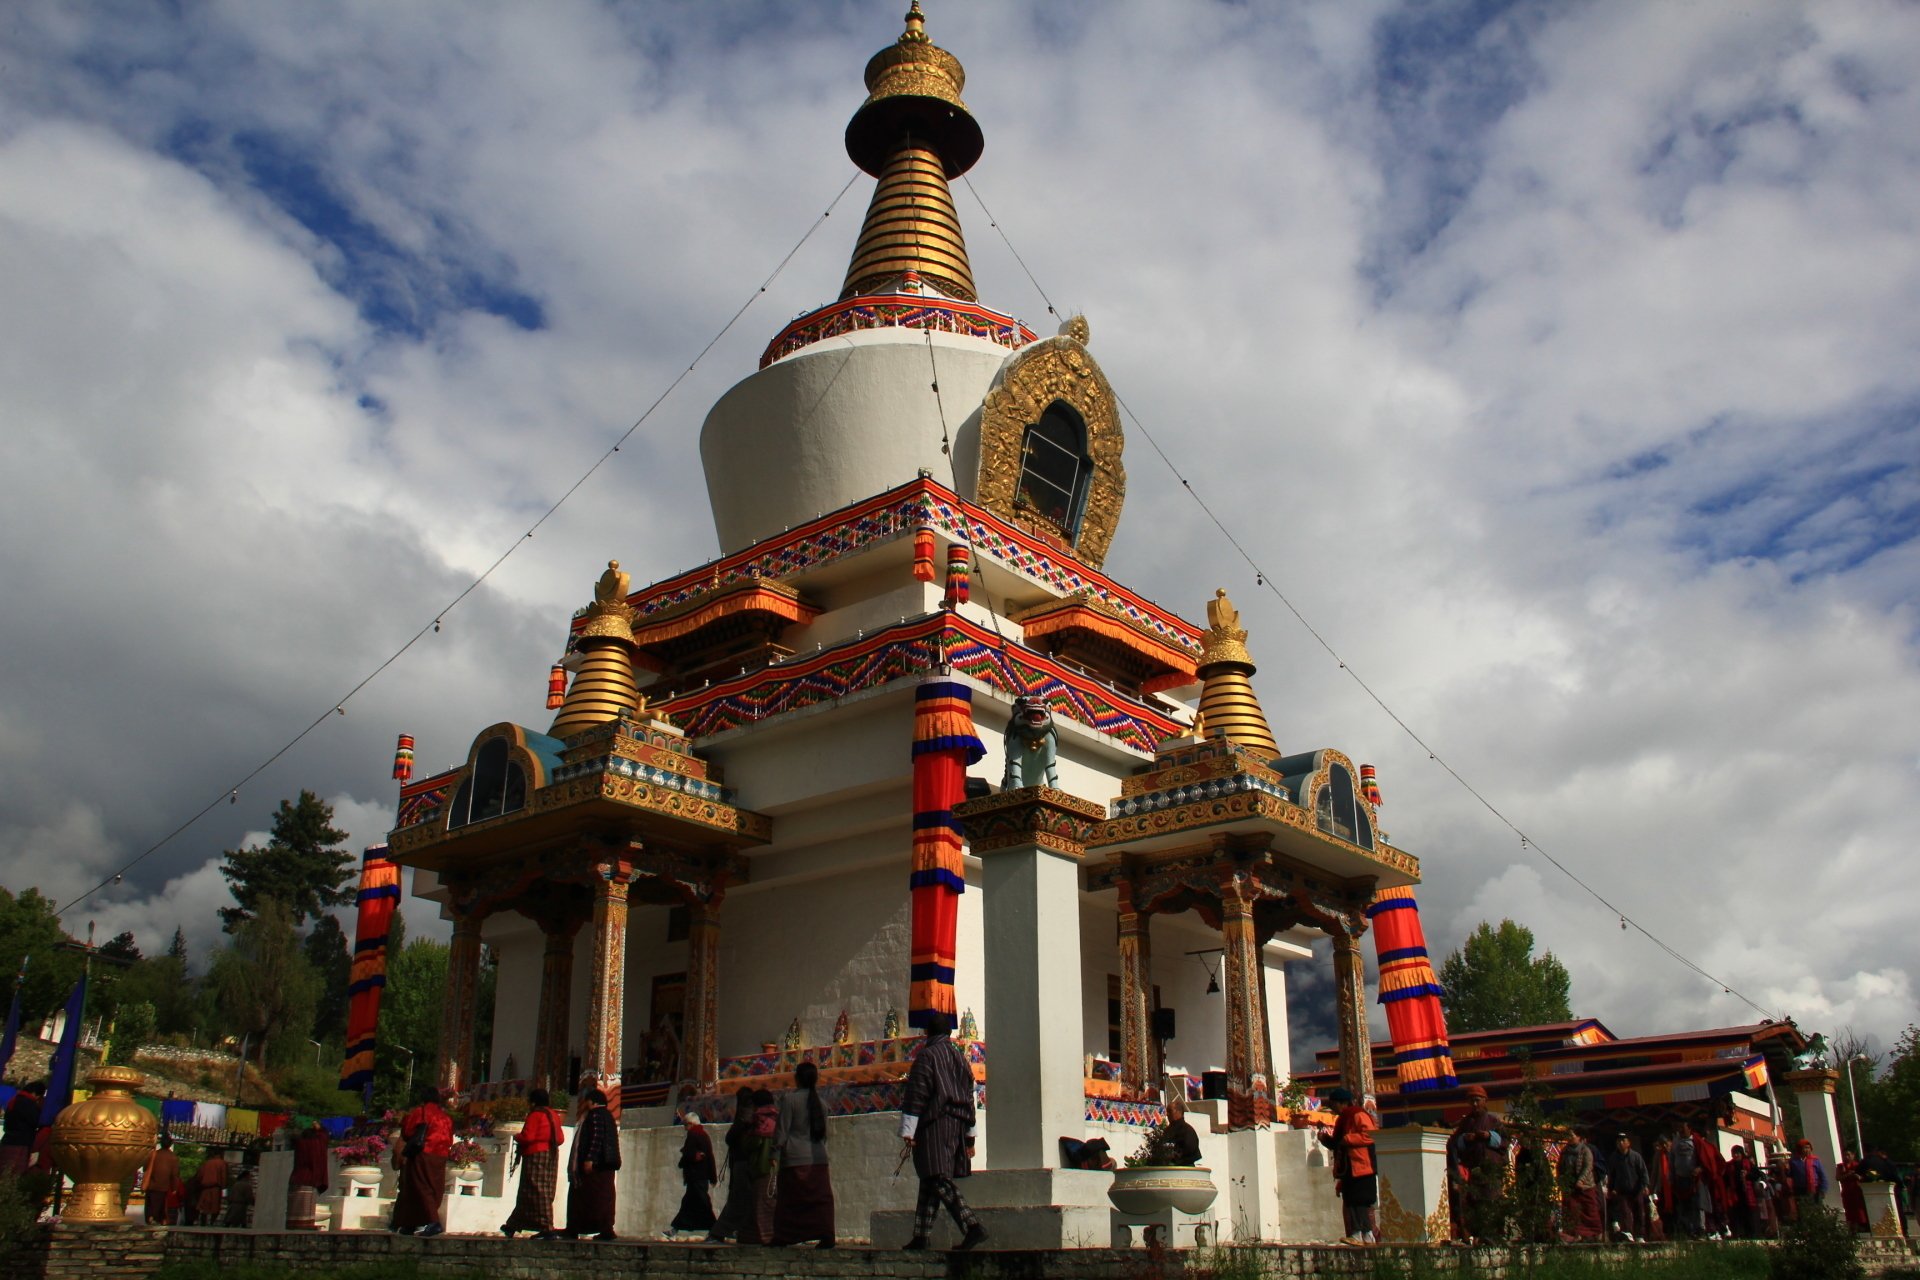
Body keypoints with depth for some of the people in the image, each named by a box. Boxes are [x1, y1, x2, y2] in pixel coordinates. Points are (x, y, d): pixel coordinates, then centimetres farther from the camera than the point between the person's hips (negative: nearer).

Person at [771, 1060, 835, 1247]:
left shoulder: (789, 1098, -4)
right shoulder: (820, 1102, 10)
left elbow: (782, 1130, -7)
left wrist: (775, 1151, 0)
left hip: (795, 1157, -4)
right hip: (818, 1156, 4)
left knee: (788, 1199, 4)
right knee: (821, 1198, 1)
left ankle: (783, 1237, 6)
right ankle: (826, 1236, -9)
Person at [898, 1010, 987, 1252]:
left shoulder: (926, 1055, -4)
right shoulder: (960, 1057, 17)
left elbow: (916, 1096, -11)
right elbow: (969, 1096, 19)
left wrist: (908, 1132, -12)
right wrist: (970, 1135, 23)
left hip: (934, 1125, -7)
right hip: (958, 1124, 7)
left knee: (939, 1180, -12)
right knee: (930, 1182, 12)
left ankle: (972, 1227, -25)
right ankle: (922, 1237, 13)